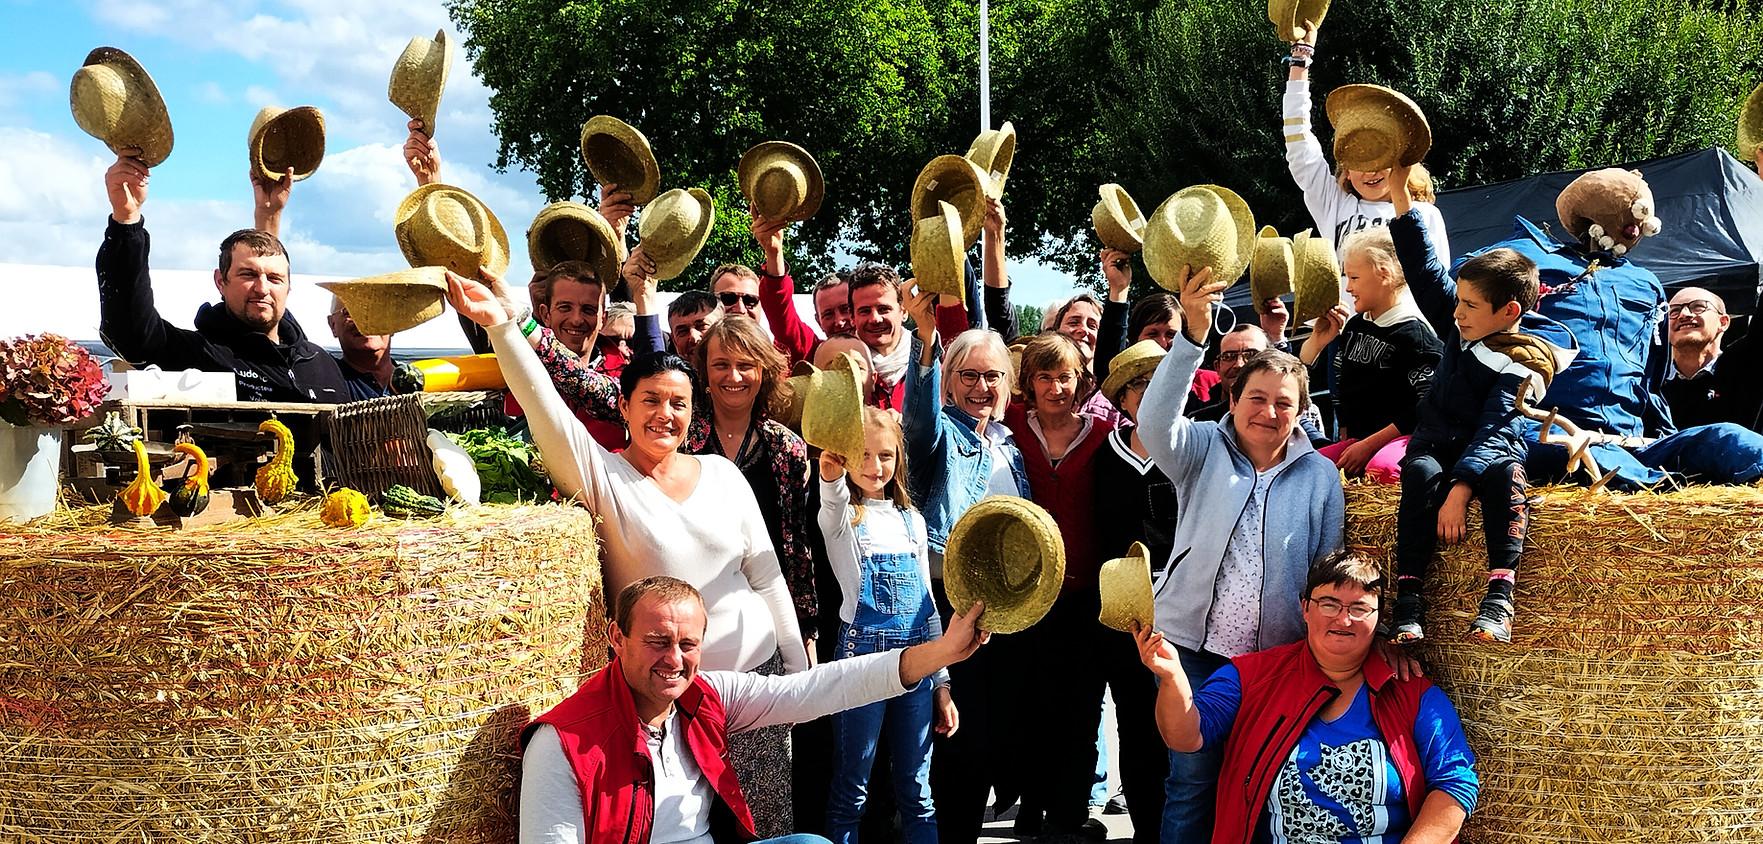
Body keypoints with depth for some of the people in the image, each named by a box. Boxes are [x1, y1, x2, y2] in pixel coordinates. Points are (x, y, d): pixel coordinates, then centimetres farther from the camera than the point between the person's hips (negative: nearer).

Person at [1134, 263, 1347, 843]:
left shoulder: (1320, 474, 6)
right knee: (1192, 782, -1)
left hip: (1279, 657, 2)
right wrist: (1193, 336, -34)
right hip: (1195, 647, -1)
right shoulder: (1205, 450, 1)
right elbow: (1156, 423, -21)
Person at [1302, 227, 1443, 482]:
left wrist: (1369, 445, -17)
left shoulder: (1412, 332, -10)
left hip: (1402, 439, -7)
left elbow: (1425, 406, -15)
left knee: (1381, 469, -41)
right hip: (1356, 439, 7)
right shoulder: (1353, 326, 15)